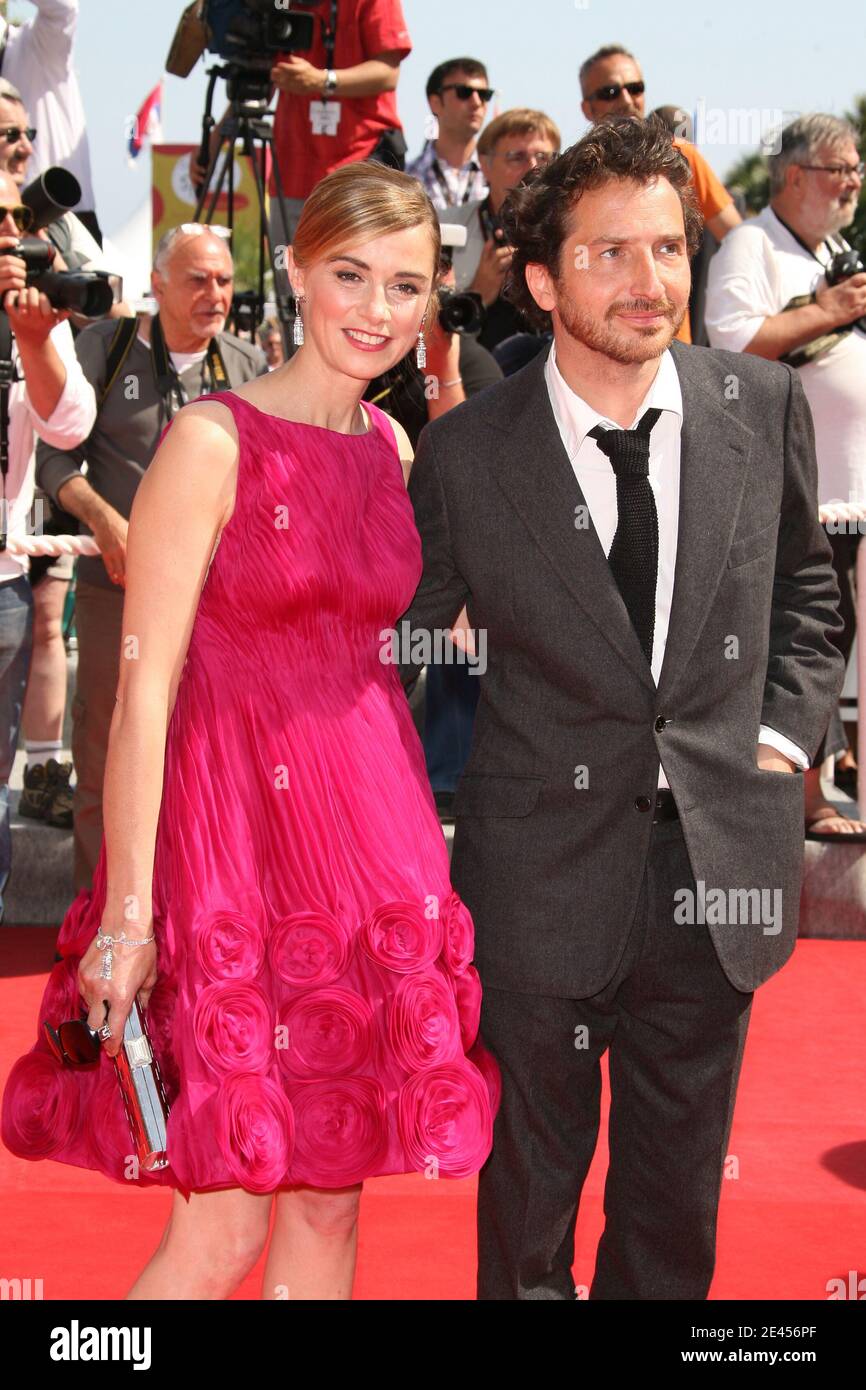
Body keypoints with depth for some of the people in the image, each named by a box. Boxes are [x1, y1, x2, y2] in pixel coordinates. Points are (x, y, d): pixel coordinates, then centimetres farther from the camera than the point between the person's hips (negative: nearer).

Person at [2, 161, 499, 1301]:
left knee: (330, 1199, 12)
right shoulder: (213, 443, -10)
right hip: (231, 832, -6)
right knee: (221, 1231, -5)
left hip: (369, 838, 6)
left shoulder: (393, 449, 10)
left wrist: (413, 846, 10)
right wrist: (128, 911, -17)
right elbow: (144, 688, -13)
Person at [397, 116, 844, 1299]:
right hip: (544, 872, -2)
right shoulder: (465, 450, -8)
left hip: (717, 865, 2)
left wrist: (782, 736, 2)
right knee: (531, 1179, 14)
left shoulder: (765, 406, -2)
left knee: (679, 1196, 15)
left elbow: (805, 591, 14)